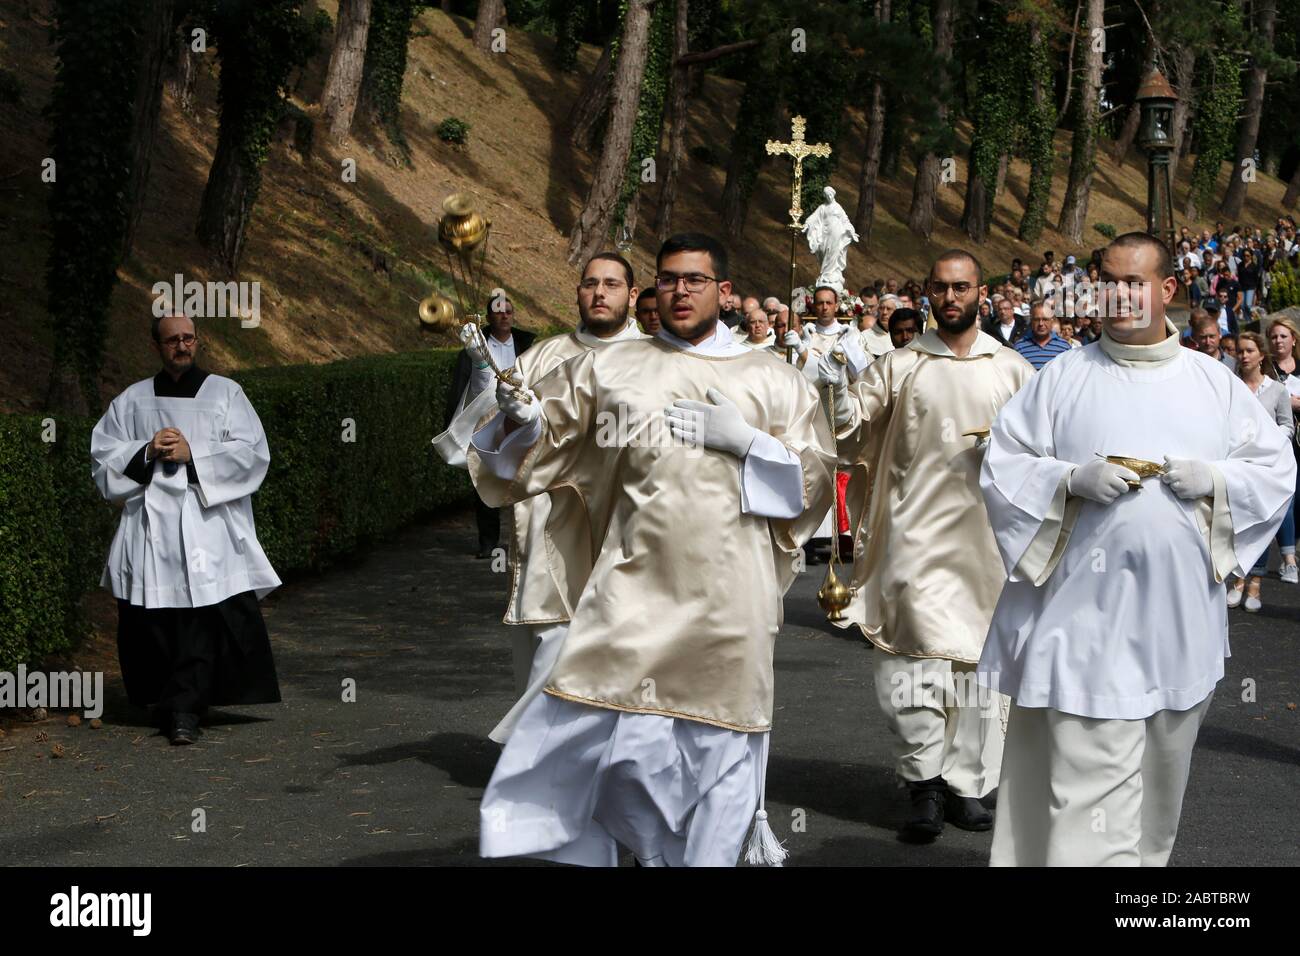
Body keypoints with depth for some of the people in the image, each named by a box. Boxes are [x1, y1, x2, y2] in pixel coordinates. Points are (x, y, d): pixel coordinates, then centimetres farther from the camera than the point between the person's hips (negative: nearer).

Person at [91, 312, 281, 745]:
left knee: (203, 618, -12)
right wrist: (146, 452, -7)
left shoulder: (225, 393, 8)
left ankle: (183, 708, -10)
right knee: (154, 623, 0)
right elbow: (103, 454, 10)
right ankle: (182, 704, 13)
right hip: (150, 526, 2)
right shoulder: (133, 400, 15)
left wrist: (193, 454, -10)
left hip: (208, 523, -2)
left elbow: (251, 451, -1)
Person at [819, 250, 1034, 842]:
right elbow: (855, 427, -1)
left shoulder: (1012, 370, 9)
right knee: (915, 653, -10)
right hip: (915, 528, -2)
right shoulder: (900, 365, 5)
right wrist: (839, 393, -20)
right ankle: (923, 782, 1)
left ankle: (966, 784, 15)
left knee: (977, 658, 6)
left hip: (986, 532, 2)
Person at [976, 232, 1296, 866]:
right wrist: (1074, 478, -17)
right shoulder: (1063, 377, 1)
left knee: (1159, 776, 15)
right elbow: (1002, 466, 0)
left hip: (1179, 616, 3)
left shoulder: (1216, 383, 7)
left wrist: (1214, 478, -10)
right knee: (1088, 778, -7)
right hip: (1088, 611, -3)